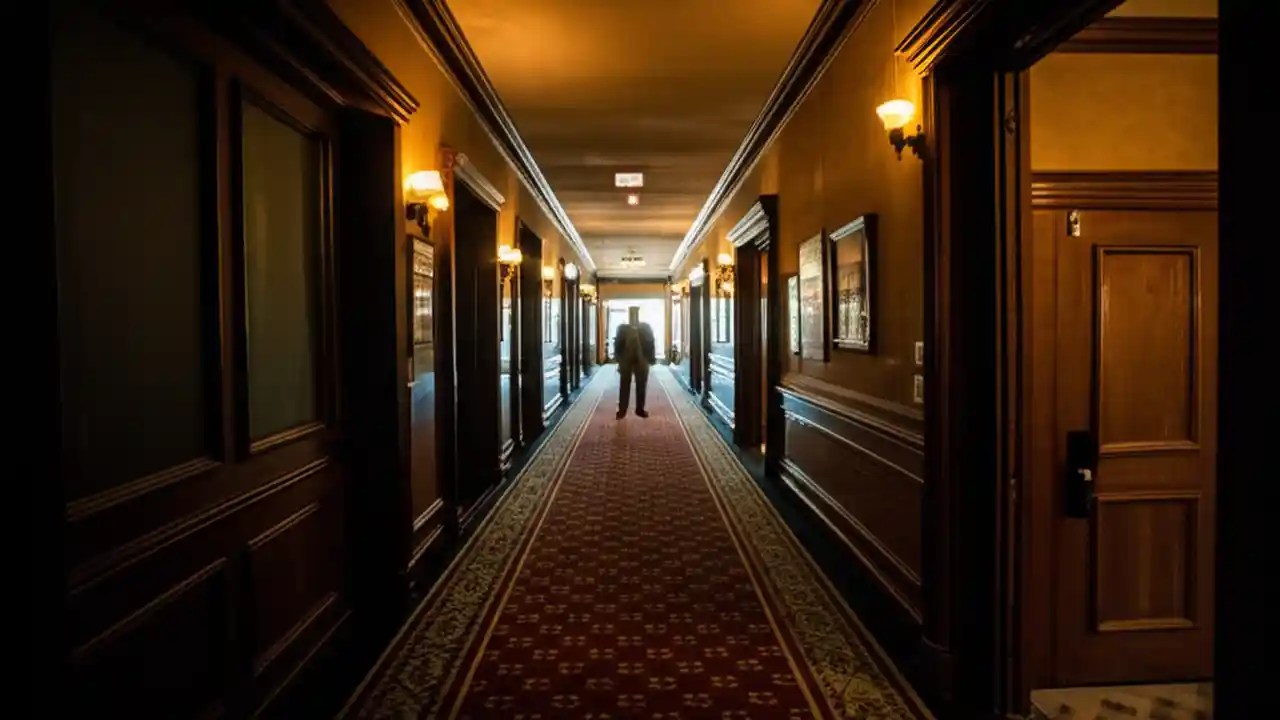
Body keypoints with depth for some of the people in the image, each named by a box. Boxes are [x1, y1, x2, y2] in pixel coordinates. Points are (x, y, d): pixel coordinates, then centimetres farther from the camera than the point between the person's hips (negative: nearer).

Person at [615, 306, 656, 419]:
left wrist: (651, 358, -4)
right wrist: (619, 359, -5)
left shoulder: (646, 327, 3)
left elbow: (650, 343, 2)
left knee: (641, 386, 7)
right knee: (625, 385, 2)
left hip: (641, 361, 1)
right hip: (626, 361, -1)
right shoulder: (622, 328, 3)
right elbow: (618, 344, 1)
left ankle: (640, 409, 17)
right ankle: (622, 410, 7)